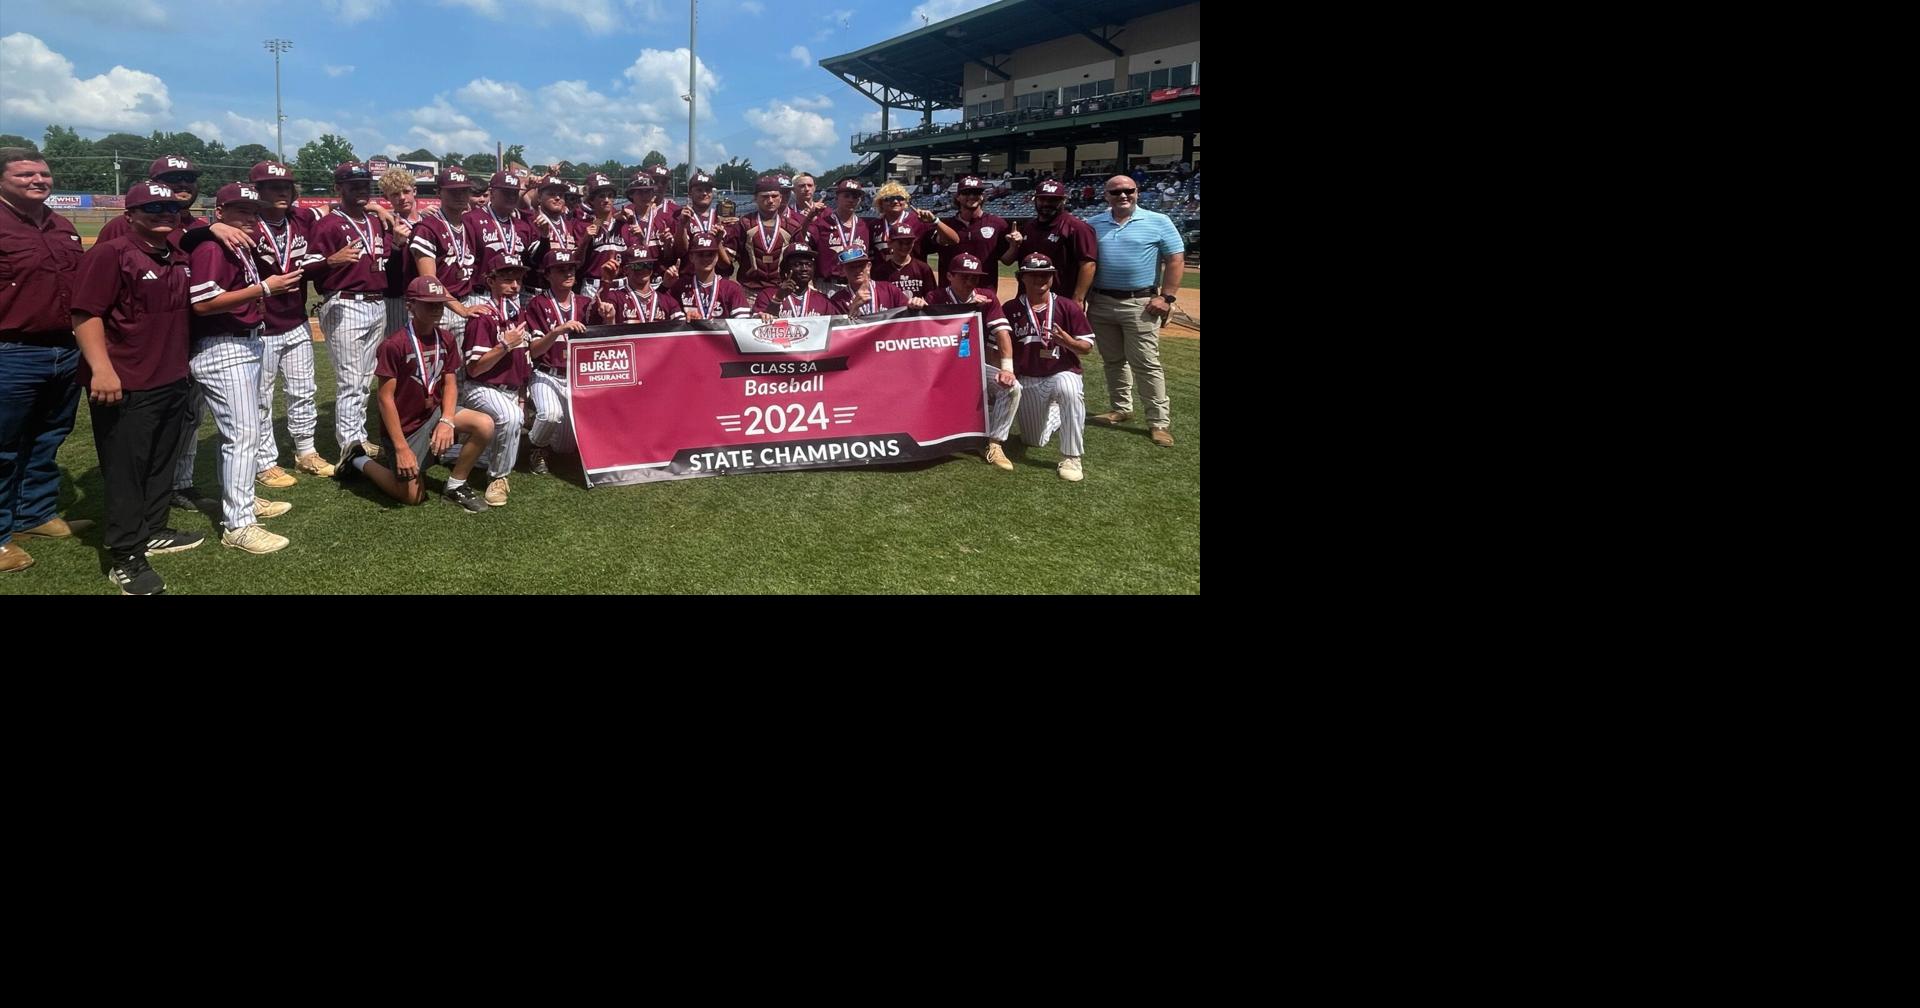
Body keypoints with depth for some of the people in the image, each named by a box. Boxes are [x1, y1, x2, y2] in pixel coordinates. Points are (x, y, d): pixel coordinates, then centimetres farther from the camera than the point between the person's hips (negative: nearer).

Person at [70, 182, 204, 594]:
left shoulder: (178, 258, 12)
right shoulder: (109, 254, -12)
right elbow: (86, 314, -18)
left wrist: (182, 363, 23)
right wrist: (101, 369, -28)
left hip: (173, 382, 8)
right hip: (125, 387, -8)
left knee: (161, 464, 18)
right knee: (125, 470, -2)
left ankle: (153, 532, 33)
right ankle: (124, 558, 5)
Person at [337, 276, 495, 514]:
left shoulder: (445, 339, -2)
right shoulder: (394, 344, -21)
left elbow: (449, 383, 2)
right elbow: (385, 398, -18)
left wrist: (447, 421, -17)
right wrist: (401, 447, -20)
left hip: (434, 414, 5)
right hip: (403, 426, -5)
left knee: (485, 425, -21)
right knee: (414, 496, 0)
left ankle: (455, 486, -1)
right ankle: (360, 461, 24)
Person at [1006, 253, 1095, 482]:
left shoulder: (1067, 307, -5)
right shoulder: (1011, 309, -2)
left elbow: (1086, 347, -4)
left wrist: (1067, 341, -25)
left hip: (1063, 374, -3)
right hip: (1028, 381, 3)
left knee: (1069, 389, -41)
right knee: (1035, 442, 11)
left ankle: (1071, 457, -29)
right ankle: (1054, 414, 48)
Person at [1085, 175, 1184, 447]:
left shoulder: (1158, 222, -1)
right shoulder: (1093, 225, 9)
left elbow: (1175, 260, -2)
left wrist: (1166, 297, -10)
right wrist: (1082, 297, 4)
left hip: (1140, 304, -4)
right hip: (1101, 303, 4)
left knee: (1146, 364, -5)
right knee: (1112, 361, 14)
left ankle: (1159, 422, -1)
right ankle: (1121, 408, 29)